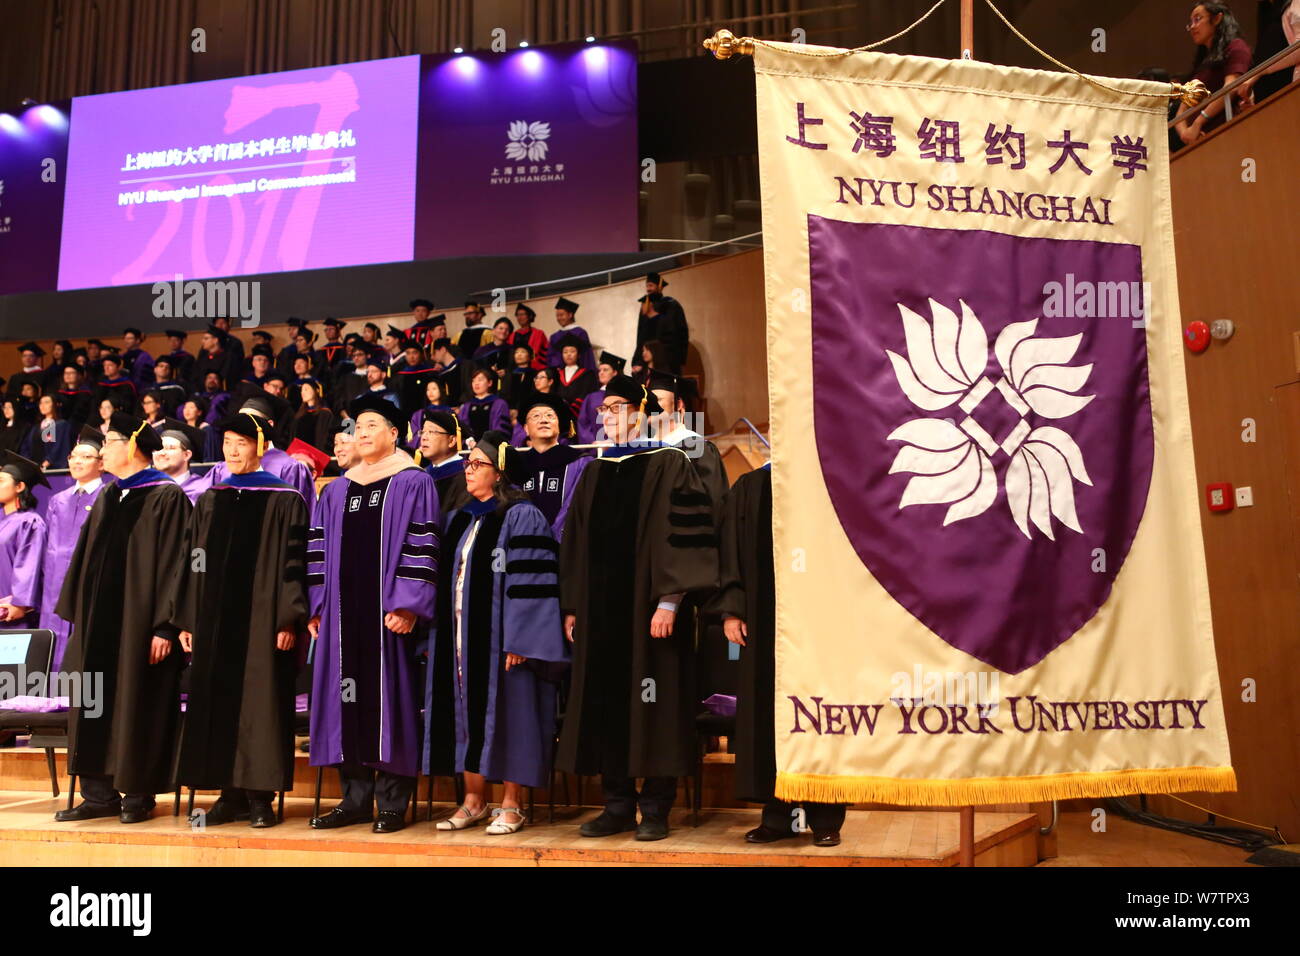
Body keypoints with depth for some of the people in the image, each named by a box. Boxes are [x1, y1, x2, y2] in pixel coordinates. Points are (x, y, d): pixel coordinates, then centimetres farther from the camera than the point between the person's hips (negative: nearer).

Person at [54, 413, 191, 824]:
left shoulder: (167, 497, -8)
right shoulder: (107, 497, 14)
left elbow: (174, 564, -13)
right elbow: (86, 558, 17)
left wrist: (165, 627, -18)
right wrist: (77, 614, 11)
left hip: (139, 622, -7)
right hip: (98, 622, 7)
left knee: (137, 708, 0)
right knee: (95, 708, 8)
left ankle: (137, 795, 12)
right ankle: (100, 794, 18)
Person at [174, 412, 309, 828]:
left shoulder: (283, 500, -1)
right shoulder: (209, 501, 14)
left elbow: (293, 563, -7)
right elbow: (193, 563, 14)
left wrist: (288, 621, -14)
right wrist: (187, 620, 8)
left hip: (261, 618, -5)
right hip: (214, 618, 5)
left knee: (260, 702, -3)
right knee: (217, 704, 6)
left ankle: (259, 796, 5)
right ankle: (230, 794, 14)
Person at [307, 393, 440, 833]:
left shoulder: (413, 484, 0)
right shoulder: (337, 490, 17)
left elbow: (420, 548, -8)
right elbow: (319, 549, 15)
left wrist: (407, 605, -16)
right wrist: (317, 606, 6)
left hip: (388, 610, -5)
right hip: (343, 610, 5)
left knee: (388, 694, -2)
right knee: (347, 696, 6)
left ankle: (392, 804, 6)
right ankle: (355, 799, 15)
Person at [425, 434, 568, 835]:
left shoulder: (521, 517, -8)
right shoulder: (460, 520, 15)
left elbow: (528, 582, -15)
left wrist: (517, 640, -20)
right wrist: (436, 638, 14)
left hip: (497, 636, -7)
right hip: (460, 636, 7)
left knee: (505, 713, -1)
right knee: (467, 713, 10)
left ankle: (511, 804, 10)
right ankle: (474, 801, 21)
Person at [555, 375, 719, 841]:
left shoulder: (668, 464, -2)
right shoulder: (595, 471, 16)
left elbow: (683, 535, -10)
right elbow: (575, 541, 17)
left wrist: (669, 600, -18)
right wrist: (572, 605, 11)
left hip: (647, 605, -5)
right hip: (599, 609, 6)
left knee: (652, 705, 1)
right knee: (605, 704, 8)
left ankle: (655, 808, 12)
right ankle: (617, 805, 19)